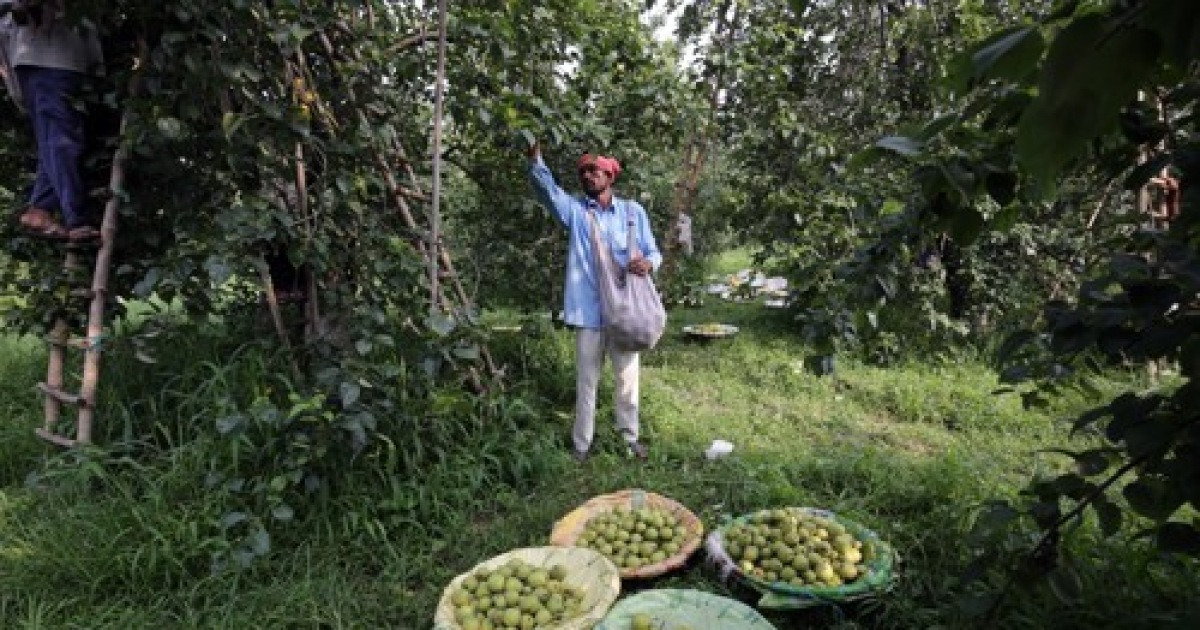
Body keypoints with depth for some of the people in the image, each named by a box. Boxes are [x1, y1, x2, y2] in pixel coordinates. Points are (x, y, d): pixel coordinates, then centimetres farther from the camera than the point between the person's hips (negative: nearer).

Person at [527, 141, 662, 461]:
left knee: (628, 378, 12)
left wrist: (648, 263, -17)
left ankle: (630, 437, 29)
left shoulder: (633, 211, 5)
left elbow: (653, 252, 7)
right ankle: (581, 444, 20)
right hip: (588, 311, -1)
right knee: (586, 381, 7)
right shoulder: (574, 209, 3)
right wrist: (535, 158, -34)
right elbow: (547, 188, -15)